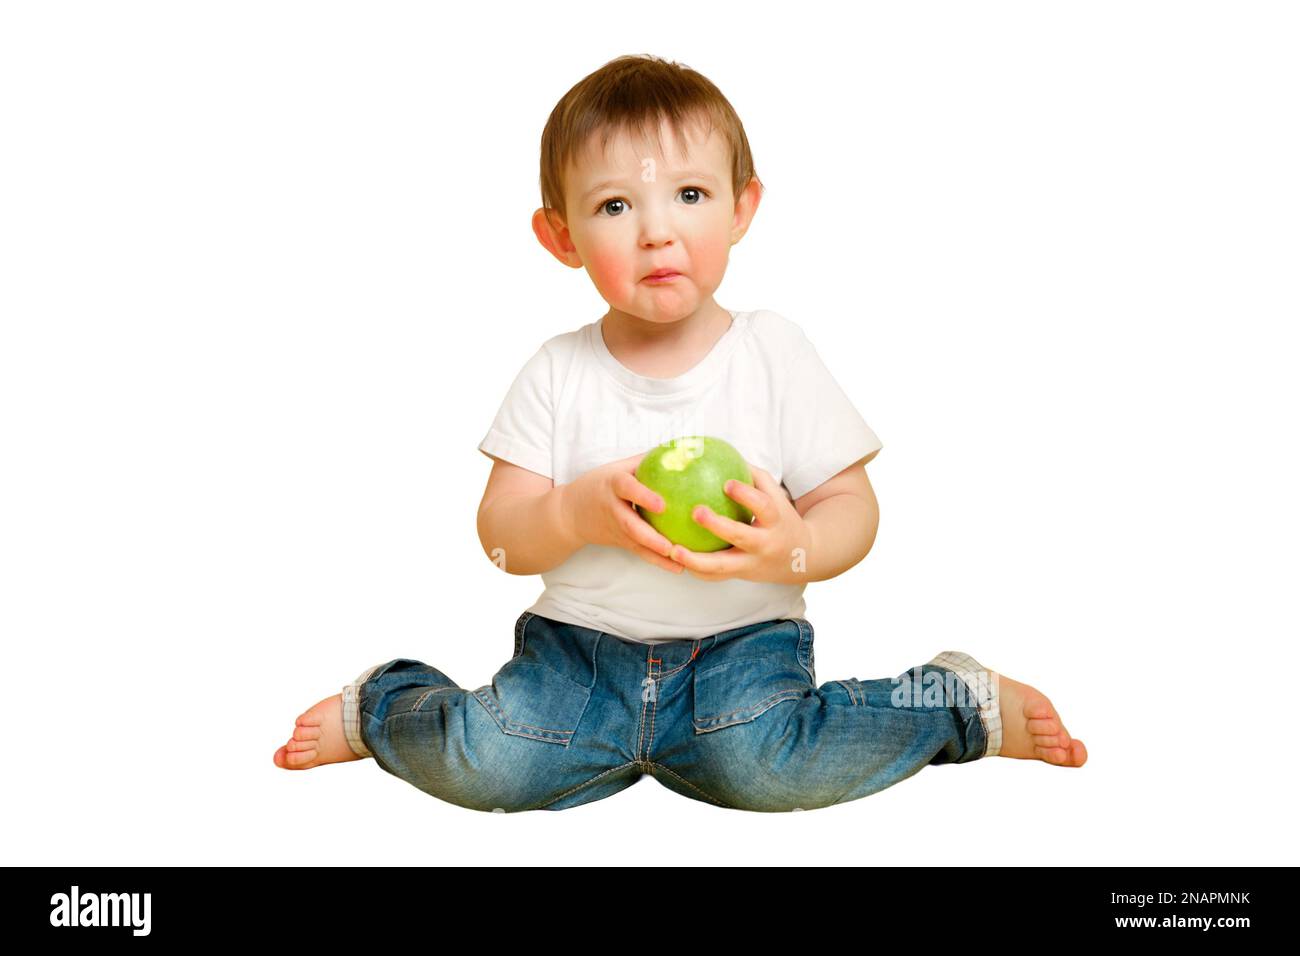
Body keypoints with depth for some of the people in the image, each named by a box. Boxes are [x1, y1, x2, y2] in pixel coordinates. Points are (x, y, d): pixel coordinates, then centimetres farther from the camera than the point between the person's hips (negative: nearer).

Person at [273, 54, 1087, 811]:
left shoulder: (775, 354, -2)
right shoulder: (558, 374, 0)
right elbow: (502, 537, -1)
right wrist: (577, 512, -23)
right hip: (580, 646, 1)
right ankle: (380, 707, 13)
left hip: (738, 643, -1)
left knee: (764, 765, -30)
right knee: (477, 765, -21)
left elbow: (853, 506, -1)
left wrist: (797, 549, -24)